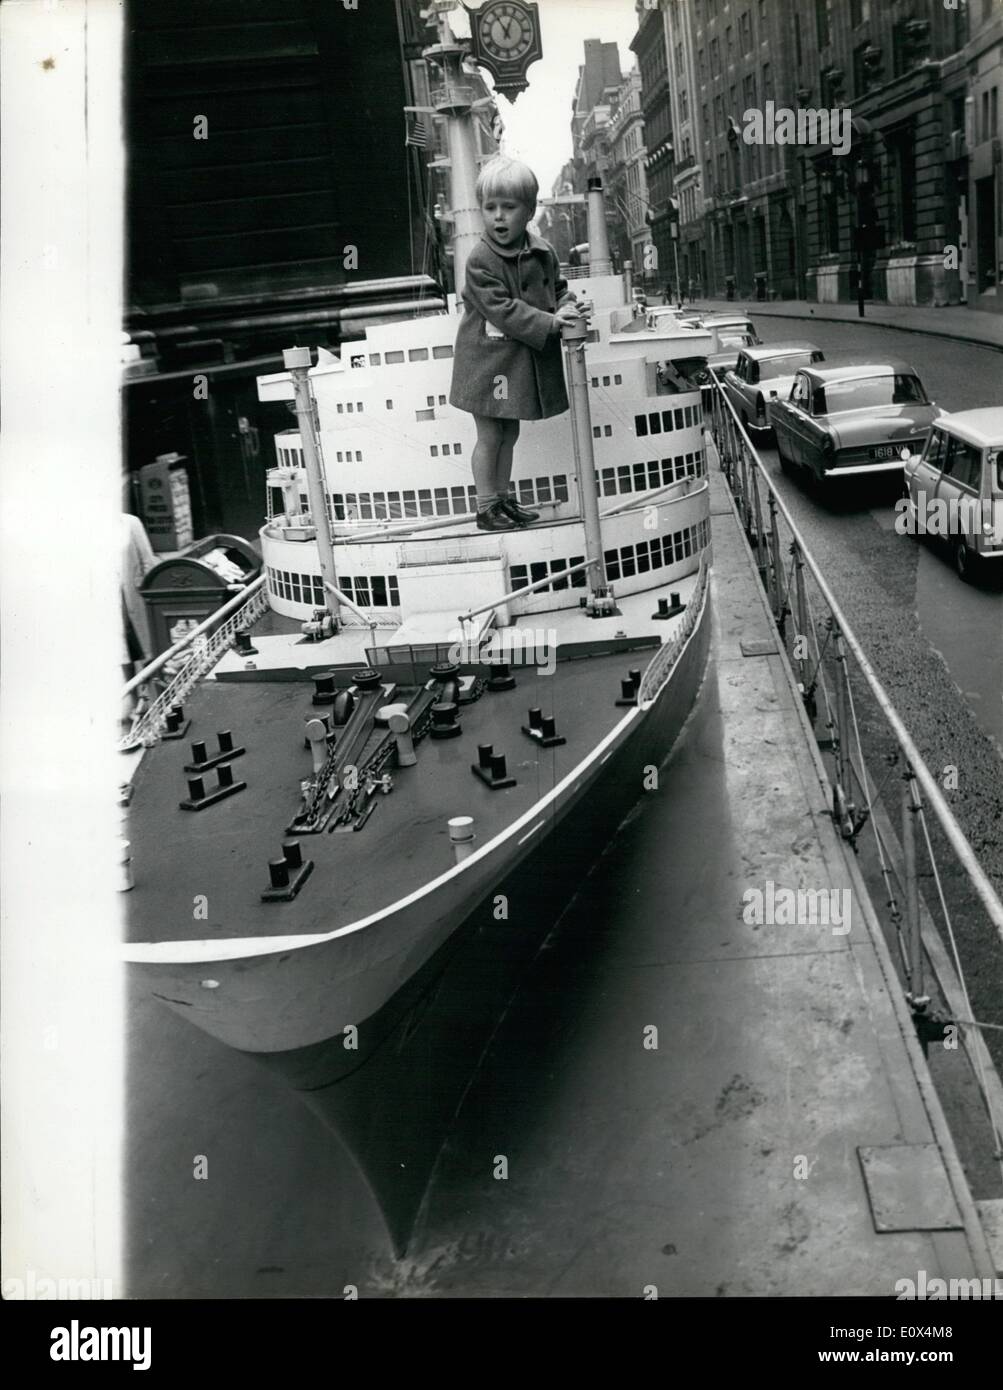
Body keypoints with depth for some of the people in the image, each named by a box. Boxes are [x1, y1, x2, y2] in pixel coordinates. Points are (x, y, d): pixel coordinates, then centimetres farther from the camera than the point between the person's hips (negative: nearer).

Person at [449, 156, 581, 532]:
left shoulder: (543, 252, 3)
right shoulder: (481, 260, -17)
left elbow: (558, 287, 16)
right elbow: (502, 310, -23)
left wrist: (566, 307, -8)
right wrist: (550, 322, -29)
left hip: (524, 360, 6)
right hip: (488, 358, -6)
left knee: (509, 433, 16)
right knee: (489, 435, 1)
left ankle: (503, 499, 27)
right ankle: (486, 506, 11)